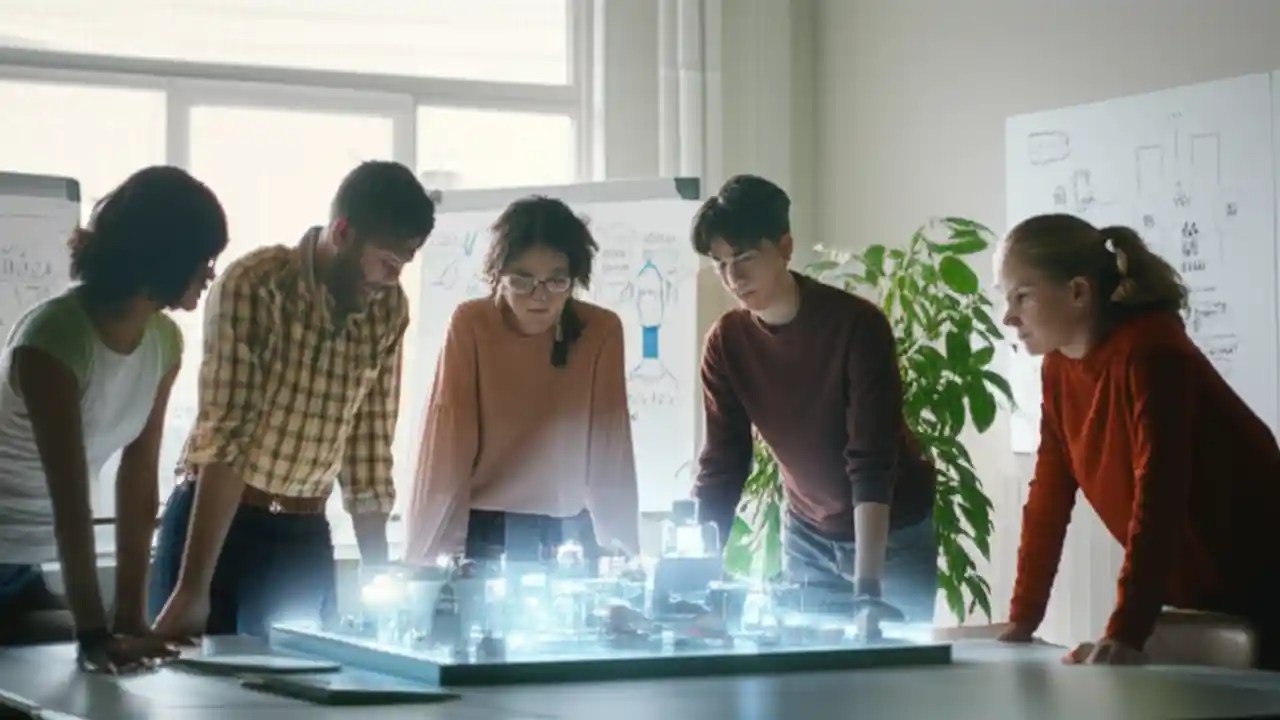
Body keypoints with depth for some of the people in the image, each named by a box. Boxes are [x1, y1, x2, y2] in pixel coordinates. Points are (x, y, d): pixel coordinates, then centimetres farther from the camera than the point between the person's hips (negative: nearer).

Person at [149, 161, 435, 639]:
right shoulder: (253, 287, -16)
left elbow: (369, 445, 7)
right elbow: (223, 440, -22)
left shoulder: (389, 310, 1)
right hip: (215, 525, -5)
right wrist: (192, 588, -26)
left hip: (306, 537, 5)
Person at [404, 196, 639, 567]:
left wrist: (623, 548, -10)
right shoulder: (470, 325, -11)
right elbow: (449, 443, -13)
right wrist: (429, 552, -16)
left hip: (569, 534, 1)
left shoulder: (602, 331, -7)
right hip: (485, 534, -1)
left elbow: (609, 445, -6)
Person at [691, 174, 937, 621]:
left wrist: (867, 583, -35)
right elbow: (721, 467, -7)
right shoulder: (726, 342, -10)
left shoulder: (857, 324, -23)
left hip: (894, 534, -4)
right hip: (808, 536, 4)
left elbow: (871, 461, -28)